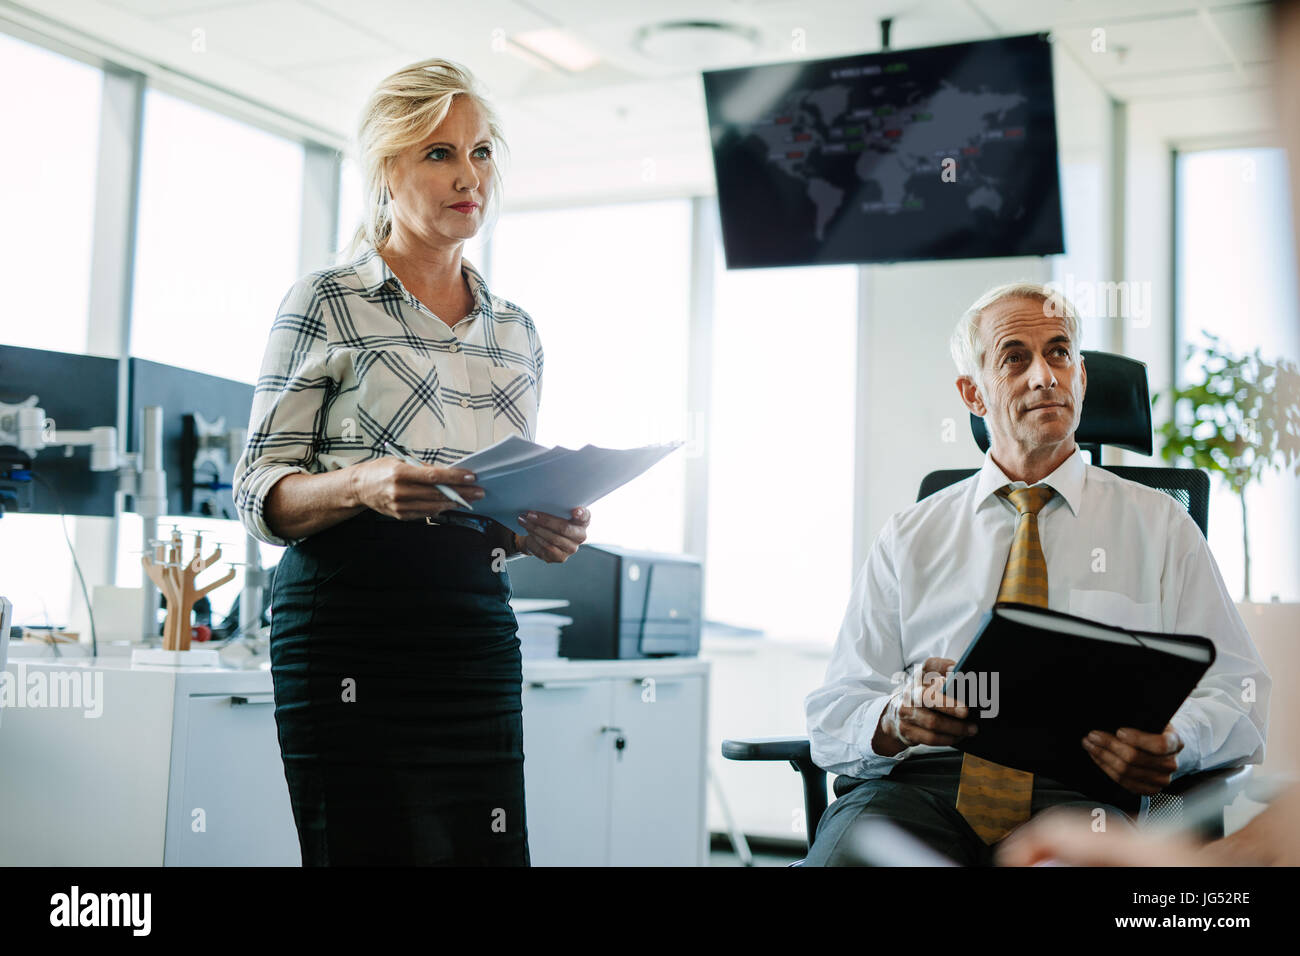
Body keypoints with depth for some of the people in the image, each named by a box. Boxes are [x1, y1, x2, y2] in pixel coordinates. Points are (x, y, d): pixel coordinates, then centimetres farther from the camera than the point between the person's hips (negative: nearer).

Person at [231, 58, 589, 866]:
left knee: (487, 854, -3)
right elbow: (260, 494, -2)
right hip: (351, 624, -4)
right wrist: (363, 484, -21)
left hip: (478, 625, 4)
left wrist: (544, 532, 0)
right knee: (365, 849, -4)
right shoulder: (327, 302, 2)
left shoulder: (517, 331, 17)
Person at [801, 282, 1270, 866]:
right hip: (918, 782, 1)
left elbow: (1236, 694, 9)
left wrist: (1172, 743, -15)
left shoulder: (1158, 526, 16)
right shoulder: (909, 538, 17)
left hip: (1077, 796, 0)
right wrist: (895, 719, -14)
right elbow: (832, 717, 11)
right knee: (844, 850, -33)